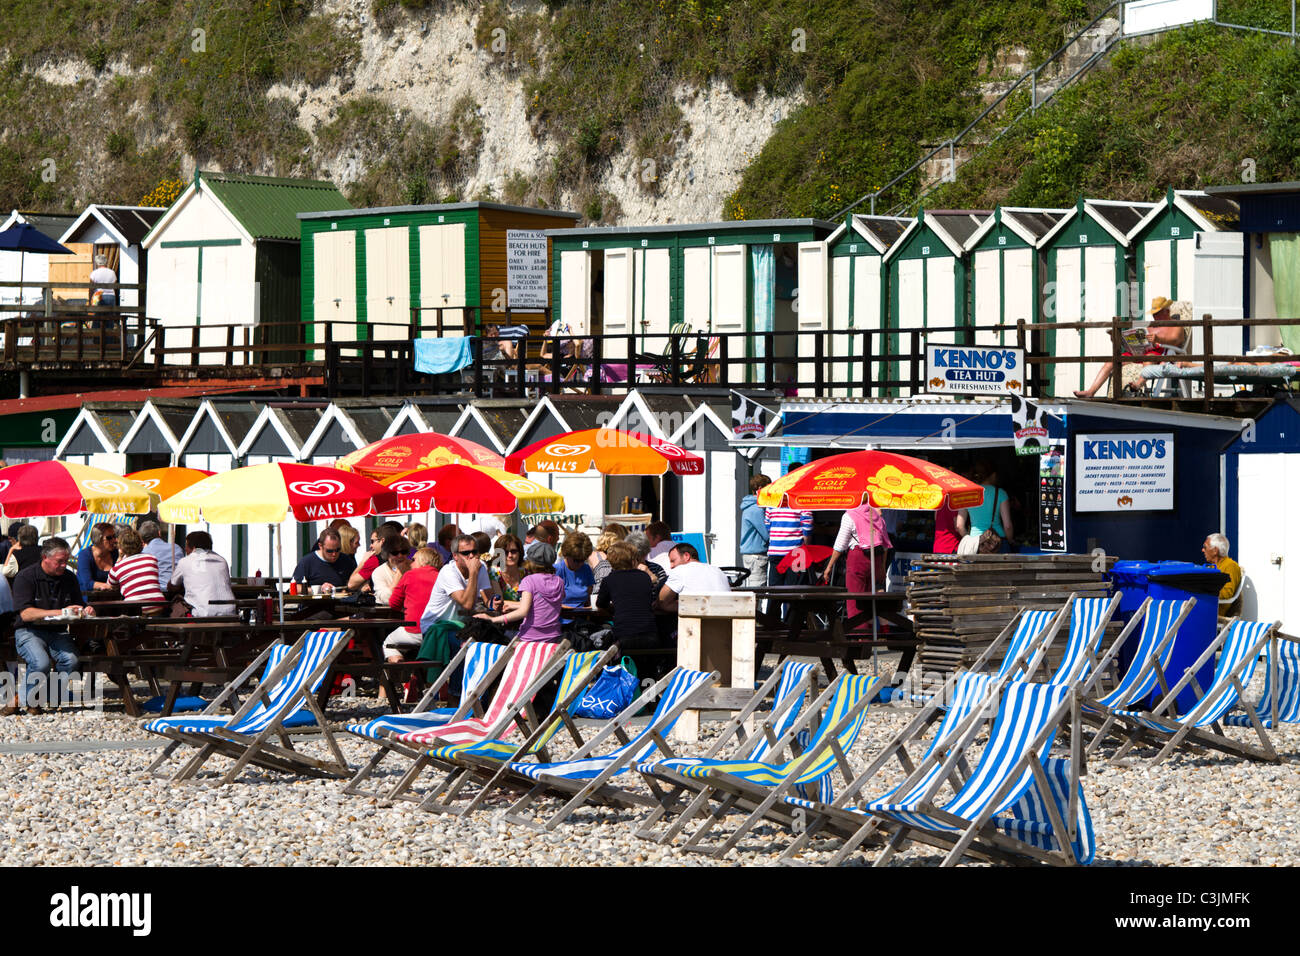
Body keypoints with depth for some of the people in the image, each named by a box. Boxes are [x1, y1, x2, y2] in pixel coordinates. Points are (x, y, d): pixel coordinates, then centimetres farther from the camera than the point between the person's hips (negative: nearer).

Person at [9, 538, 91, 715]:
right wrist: (61, 612, -23)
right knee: (41, 663, -34)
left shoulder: (69, 578, 11)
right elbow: (25, 614, -17)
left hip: (57, 632, 5)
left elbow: (77, 610, 22)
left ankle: (39, 700, -8)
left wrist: (85, 612, -5)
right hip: (29, 632, -5)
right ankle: (22, 699, -9)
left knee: (70, 660, -27)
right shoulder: (26, 577, -6)